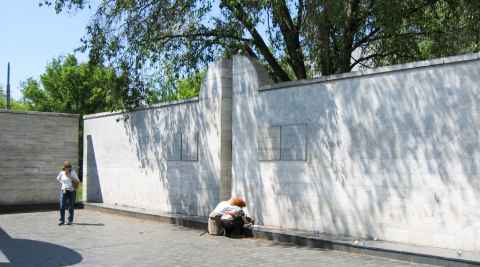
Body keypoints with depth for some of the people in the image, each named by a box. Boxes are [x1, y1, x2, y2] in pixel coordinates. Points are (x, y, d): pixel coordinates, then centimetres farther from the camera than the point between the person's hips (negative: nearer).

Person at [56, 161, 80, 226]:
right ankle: (62, 220, 5)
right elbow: (58, 178, 19)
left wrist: (70, 177, -18)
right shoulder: (62, 173, -2)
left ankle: (70, 220, 14)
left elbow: (78, 182, -7)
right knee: (62, 206, -5)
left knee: (71, 207, 3)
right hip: (64, 191, 1)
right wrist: (62, 184, 6)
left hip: (71, 191, -1)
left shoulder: (73, 172, -6)